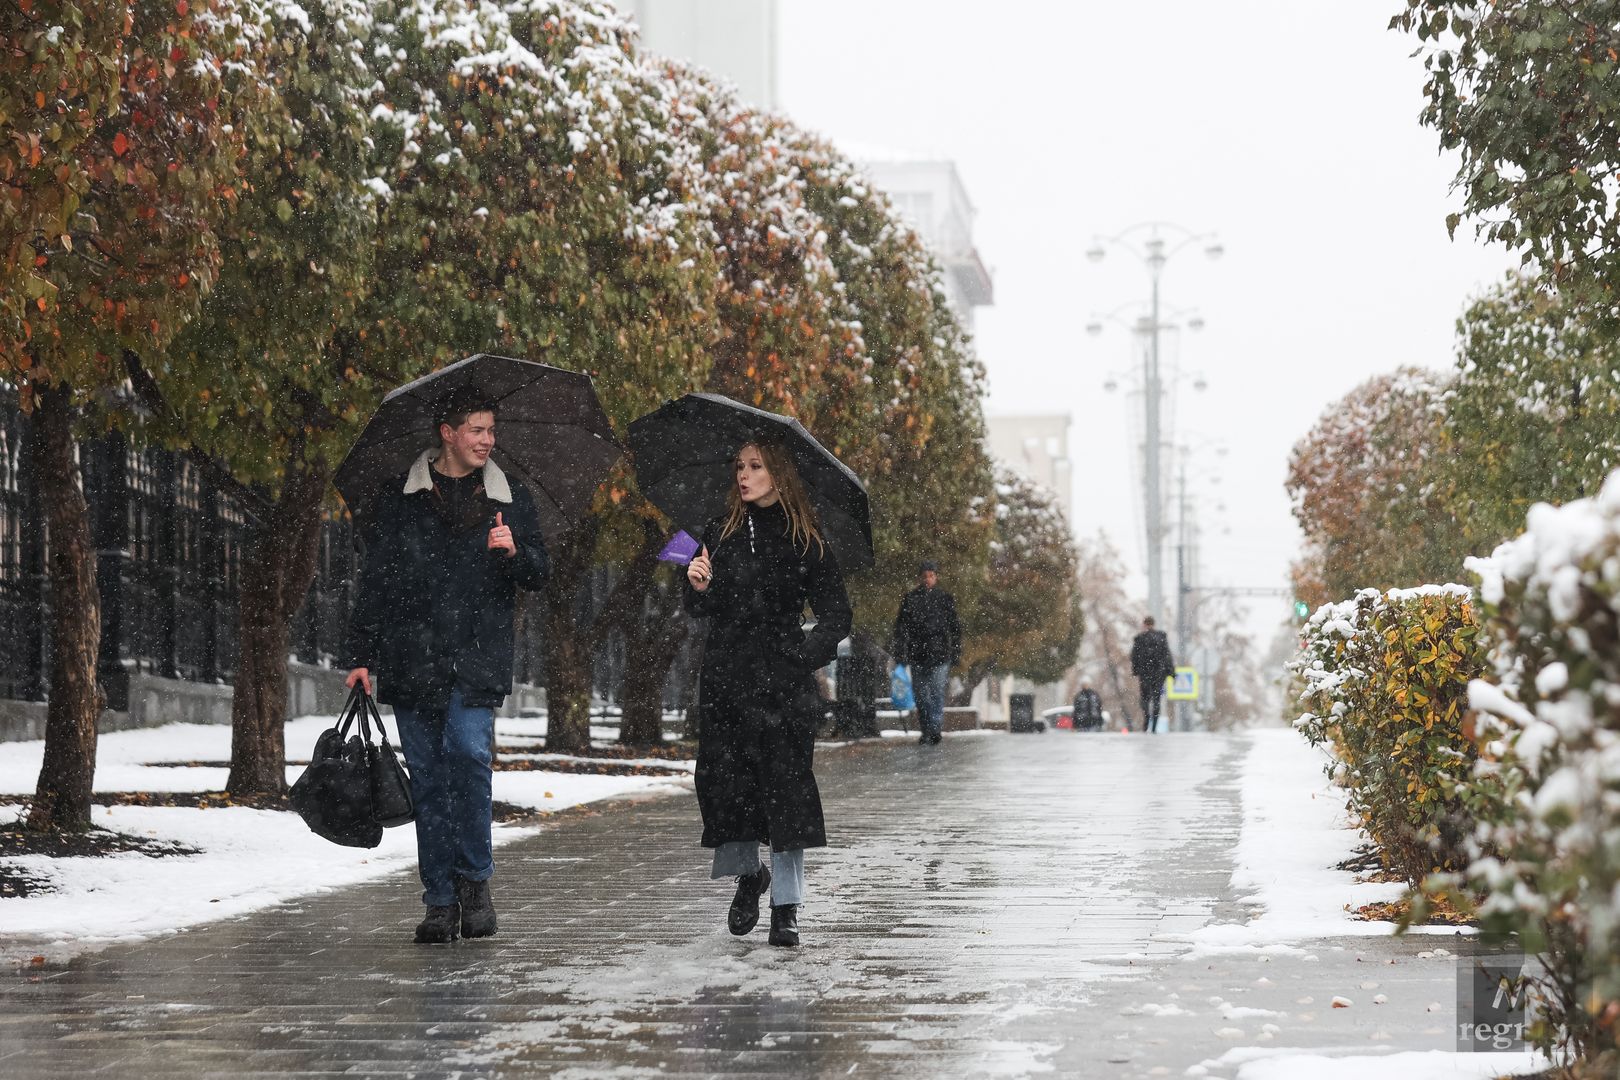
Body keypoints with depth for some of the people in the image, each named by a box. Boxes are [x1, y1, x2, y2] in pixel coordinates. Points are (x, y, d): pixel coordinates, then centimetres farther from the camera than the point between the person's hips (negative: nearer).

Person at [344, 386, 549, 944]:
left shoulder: (510, 500, 11)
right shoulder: (400, 501, 7)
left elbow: (538, 574, 13)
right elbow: (375, 581, 9)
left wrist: (514, 553, -10)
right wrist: (363, 656, 3)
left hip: (477, 662, -1)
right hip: (412, 661, 1)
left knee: (468, 753, -20)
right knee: (428, 777, 2)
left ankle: (475, 879, -4)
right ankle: (441, 900, 9)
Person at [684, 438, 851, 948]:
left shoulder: (806, 542, 2)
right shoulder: (721, 532, 10)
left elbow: (837, 615, 4)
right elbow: (703, 610, 9)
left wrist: (805, 654, -10)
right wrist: (699, 587, -12)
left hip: (782, 679, -3)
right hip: (725, 676, 3)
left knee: (785, 783, -6)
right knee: (723, 780, 0)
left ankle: (785, 905, 1)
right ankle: (748, 873, 27)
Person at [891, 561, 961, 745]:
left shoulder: (945, 598, 8)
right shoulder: (910, 598, 7)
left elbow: (955, 627, 12)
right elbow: (901, 627, 5)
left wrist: (956, 652, 8)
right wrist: (900, 652, -3)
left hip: (939, 654, -1)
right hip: (917, 654, 1)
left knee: (937, 692, -12)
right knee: (921, 695, 4)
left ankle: (936, 728, -17)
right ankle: (925, 732, 12)